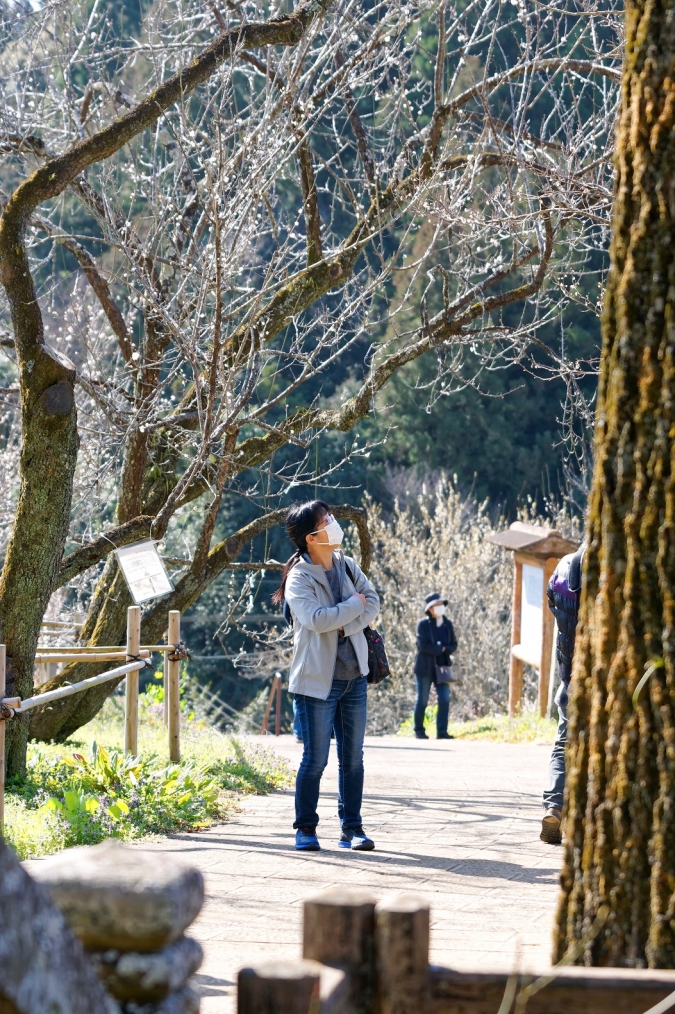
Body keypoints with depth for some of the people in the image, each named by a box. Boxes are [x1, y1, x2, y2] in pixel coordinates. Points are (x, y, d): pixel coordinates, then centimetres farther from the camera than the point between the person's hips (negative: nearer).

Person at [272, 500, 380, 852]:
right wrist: (354, 604, -12)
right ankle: (305, 828, 11)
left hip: (354, 676, 6)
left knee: (353, 758, 8)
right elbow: (317, 619, -25)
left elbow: (373, 601, -1)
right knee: (315, 758, -2)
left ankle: (351, 828, 15)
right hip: (317, 679, -6)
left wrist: (345, 624, -16)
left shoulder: (347, 566, 7)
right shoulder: (299, 578, -12)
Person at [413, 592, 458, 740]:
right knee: (422, 700, 2)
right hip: (425, 668, -4)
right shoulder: (423, 624, -6)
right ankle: (419, 731, 11)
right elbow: (423, 645, -16)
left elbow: (453, 645, 5)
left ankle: (442, 731, -2)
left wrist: (440, 649, -13)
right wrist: (442, 649, -11)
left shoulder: (447, 624, 7)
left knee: (445, 699, -5)